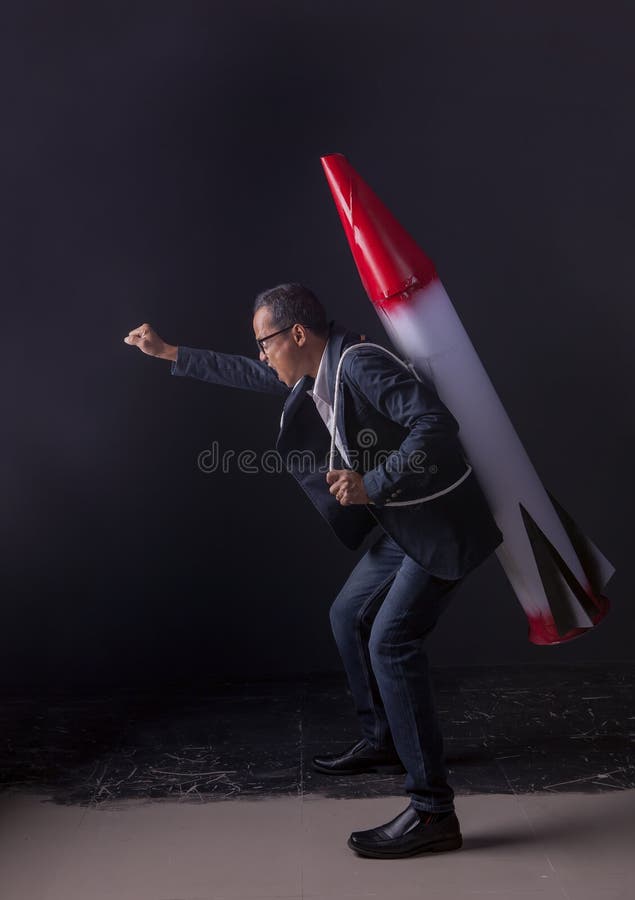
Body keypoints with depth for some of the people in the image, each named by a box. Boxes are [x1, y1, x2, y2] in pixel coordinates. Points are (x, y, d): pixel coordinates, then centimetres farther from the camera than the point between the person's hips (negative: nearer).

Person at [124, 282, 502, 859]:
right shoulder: (313, 371, 7)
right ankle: (384, 743, 33)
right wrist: (168, 353, 24)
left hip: (441, 524, -10)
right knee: (350, 617, 17)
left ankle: (433, 811, -6)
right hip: (403, 524, 10)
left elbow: (435, 424, -31)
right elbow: (246, 375, 20)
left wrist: (372, 485, -32)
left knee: (391, 641, -16)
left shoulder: (360, 363, -22)